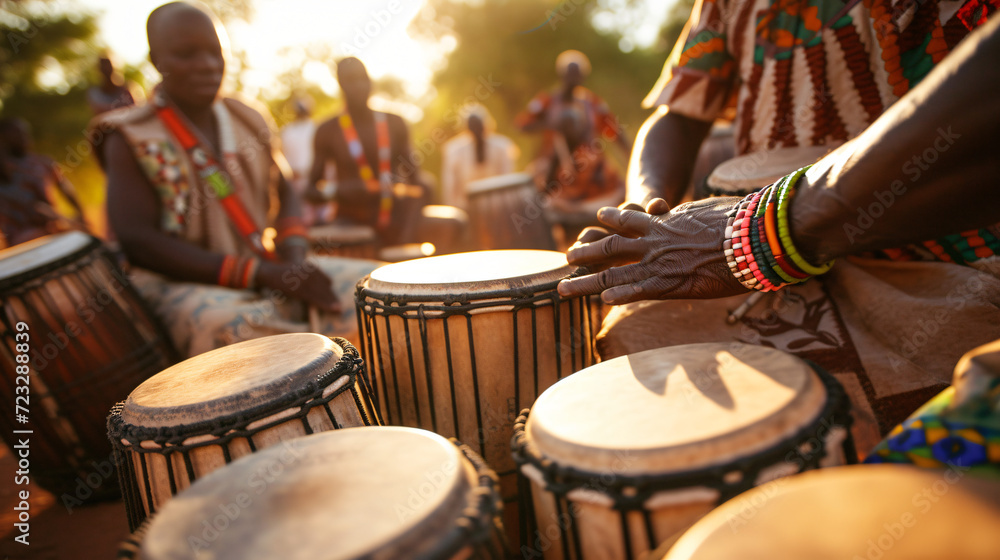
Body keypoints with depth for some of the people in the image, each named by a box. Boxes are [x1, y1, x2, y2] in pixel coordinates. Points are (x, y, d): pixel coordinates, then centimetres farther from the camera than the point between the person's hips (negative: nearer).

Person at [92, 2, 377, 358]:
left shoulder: (248, 122, 10)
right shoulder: (131, 138, -5)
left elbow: (285, 197, 17)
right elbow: (137, 241, -14)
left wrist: (294, 257, -7)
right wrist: (258, 272, -21)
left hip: (268, 271, 5)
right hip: (181, 284, -5)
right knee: (236, 326, -39)